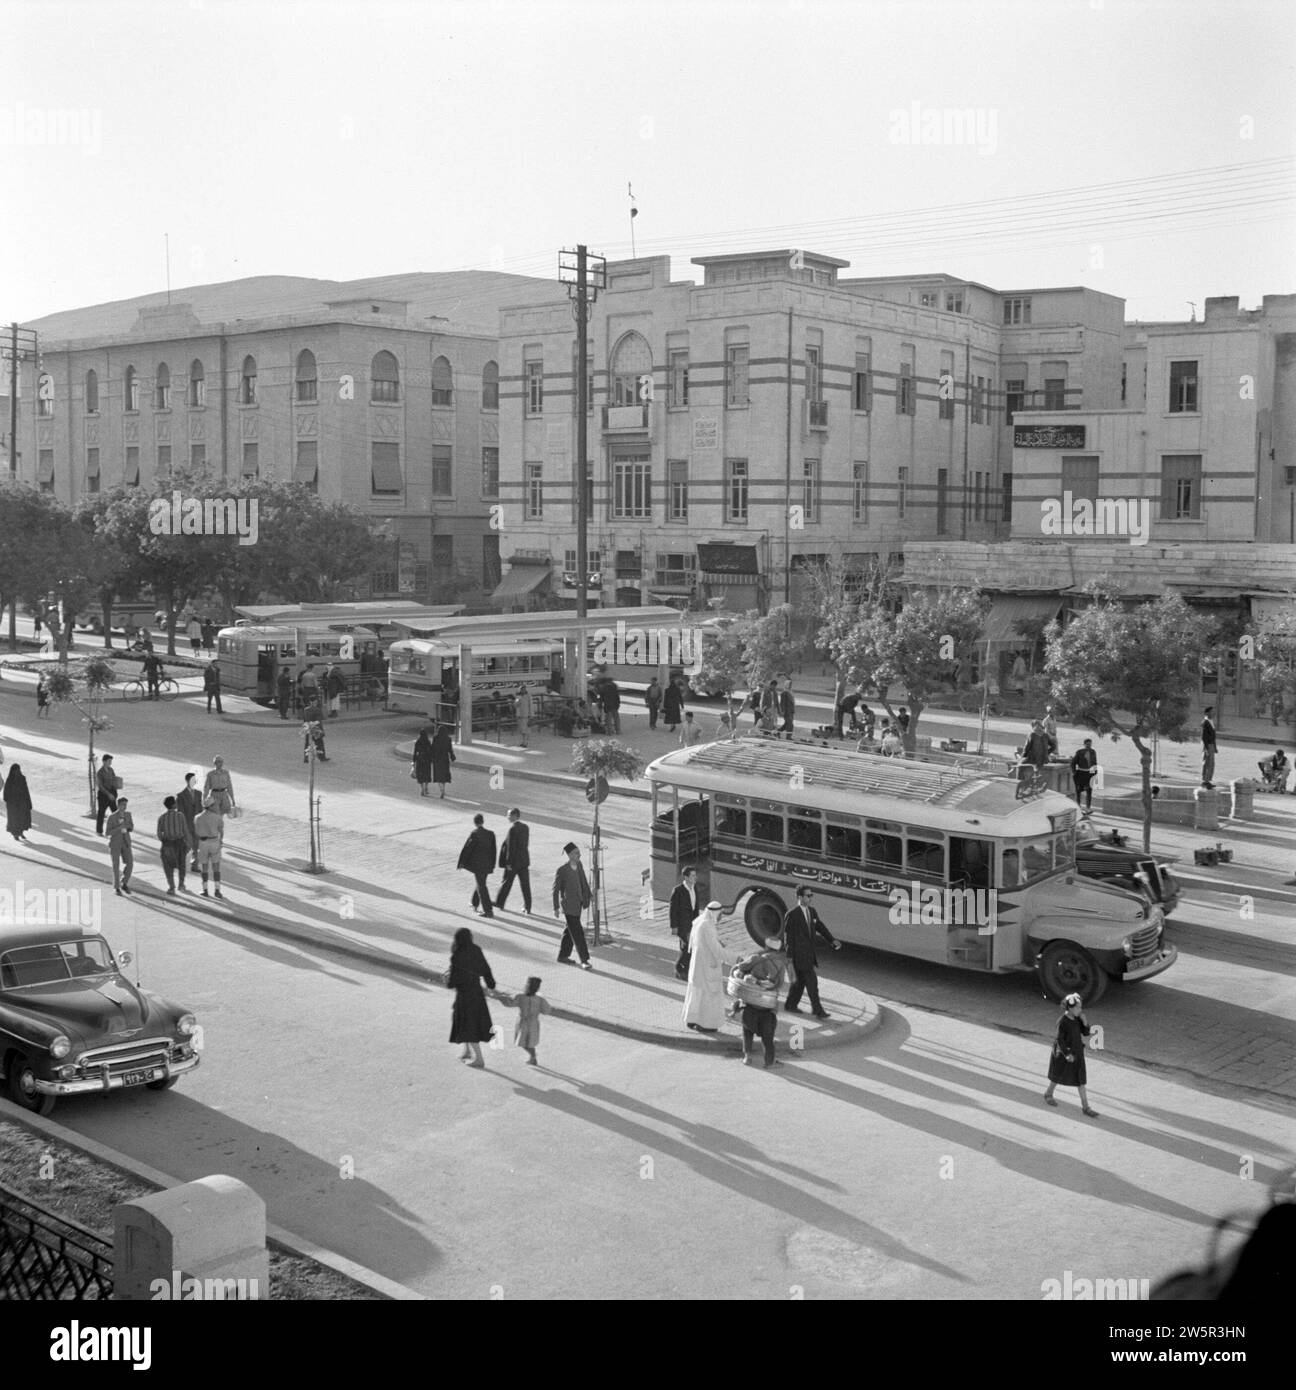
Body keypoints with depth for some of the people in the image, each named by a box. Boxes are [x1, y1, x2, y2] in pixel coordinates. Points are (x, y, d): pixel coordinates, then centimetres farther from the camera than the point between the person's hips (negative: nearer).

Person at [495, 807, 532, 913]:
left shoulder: (513, 829, -18)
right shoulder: (526, 827, 4)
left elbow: (511, 847, -19)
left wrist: (508, 862, -15)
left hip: (514, 861, -6)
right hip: (524, 861, 6)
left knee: (507, 882, 10)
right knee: (525, 884, 7)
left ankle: (500, 903, 24)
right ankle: (527, 907, 8)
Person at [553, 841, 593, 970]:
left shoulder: (579, 865, 0)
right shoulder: (562, 870, -20)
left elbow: (584, 880, 17)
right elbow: (555, 890, -13)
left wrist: (589, 895, 20)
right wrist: (556, 908, -12)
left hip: (578, 904, 8)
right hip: (569, 906, -8)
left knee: (570, 931, 19)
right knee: (577, 933, -5)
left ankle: (563, 956, 33)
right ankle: (584, 961, 2)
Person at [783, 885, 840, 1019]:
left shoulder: (812, 912, 9)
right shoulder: (792, 915, -14)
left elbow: (820, 927, 11)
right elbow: (788, 936, -12)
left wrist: (832, 940, -2)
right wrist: (789, 956, -13)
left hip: (810, 953, 8)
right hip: (799, 954, -8)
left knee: (801, 980, 16)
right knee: (812, 981, -8)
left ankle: (790, 1005, 29)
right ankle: (818, 1010, -4)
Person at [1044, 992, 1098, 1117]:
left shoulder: (1077, 1019, -4)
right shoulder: (1062, 1022, -22)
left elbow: (1086, 1033, 1)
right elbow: (1060, 1040, -20)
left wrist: (1084, 1023, -16)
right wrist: (1067, 1054, -23)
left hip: (1077, 1053, 6)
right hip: (1063, 1053, -6)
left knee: (1081, 1080, 5)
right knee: (1058, 1076, 15)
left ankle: (1085, 1107, 8)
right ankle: (1048, 1094, 40)